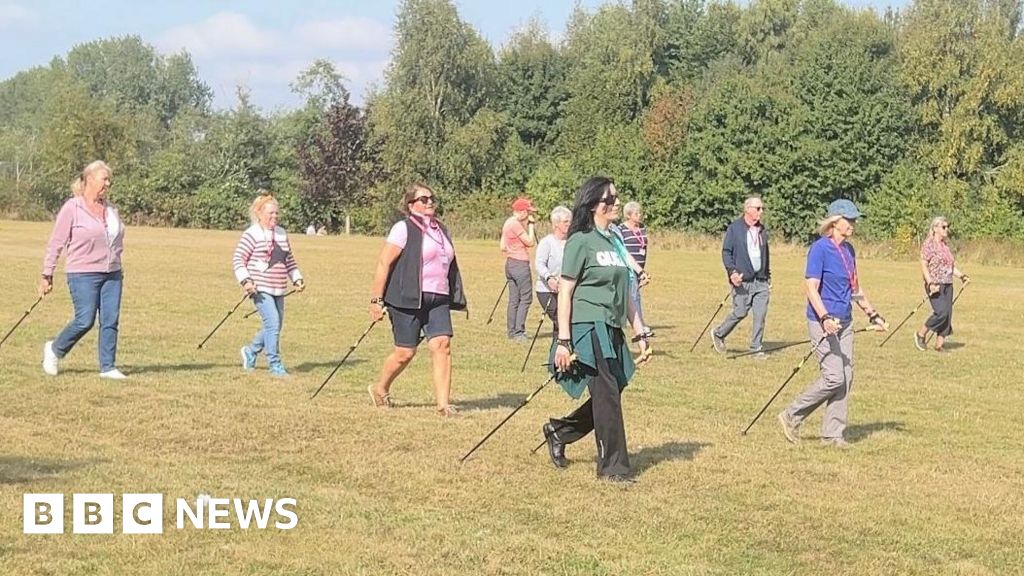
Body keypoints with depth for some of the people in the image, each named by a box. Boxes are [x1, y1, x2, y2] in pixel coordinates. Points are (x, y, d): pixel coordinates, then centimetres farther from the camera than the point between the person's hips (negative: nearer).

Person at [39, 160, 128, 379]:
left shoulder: (110, 209, 11)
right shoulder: (72, 208, -7)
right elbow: (56, 243, -5)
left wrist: (118, 269, 19)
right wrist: (47, 275, -6)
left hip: (112, 274, 6)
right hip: (83, 274, -6)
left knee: (111, 320, 1)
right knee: (85, 321, -8)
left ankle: (108, 367, 7)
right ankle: (55, 350, 16)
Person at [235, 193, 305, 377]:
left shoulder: (282, 233, 13)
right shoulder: (251, 235, -8)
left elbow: (289, 260, 22)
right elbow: (238, 260, -8)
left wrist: (297, 279, 12)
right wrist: (245, 280, -20)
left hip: (278, 289, 7)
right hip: (260, 289, -7)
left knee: (275, 325, 11)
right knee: (273, 323, -14)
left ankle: (251, 351, 33)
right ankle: (275, 365, -6)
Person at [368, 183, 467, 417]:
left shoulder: (442, 230, 17)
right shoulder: (403, 229, -4)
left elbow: (450, 265, 26)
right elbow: (384, 263, -8)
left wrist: (456, 298, 19)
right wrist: (377, 299, -12)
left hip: (438, 300, 5)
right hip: (407, 300, -5)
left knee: (442, 345, -12)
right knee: (405, 352, 0)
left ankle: (444, 404, -12)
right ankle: (380, 389, 27)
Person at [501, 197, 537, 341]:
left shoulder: (508, 223, 14)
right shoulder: (516, 224, -14)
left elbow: (503, 247, 17)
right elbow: (530, 242, -12)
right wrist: (530, 225, -5)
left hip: (510, 263, 10)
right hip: (520, 264, -10)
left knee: (513, 299, 10)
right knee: (526, 298, -6)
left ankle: (512, 332, 12)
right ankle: (518, 332, -9)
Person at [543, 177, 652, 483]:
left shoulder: (615, 242, 16)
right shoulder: (580, 241, -7)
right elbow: (564, 293, -9)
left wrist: (639, 333, 17)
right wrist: (563, 341, -13)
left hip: (612, 331, 8)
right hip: (588, 328, -8)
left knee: (608, 396, 8)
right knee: (607, 395, -7)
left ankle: (558, 431, 28)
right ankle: (613, 466, 1)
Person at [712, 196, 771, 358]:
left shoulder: (762, 230, 15)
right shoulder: (734, 228, -2)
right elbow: (726, 252, -5)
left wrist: (768, 278, 21)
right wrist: (732, 271, -19)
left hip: (761, 282, 5)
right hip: (742, 281, -5)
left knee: (760, 315, -1)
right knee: (740, 313, -3)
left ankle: (756, 349, 7)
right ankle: (718, 334, 21)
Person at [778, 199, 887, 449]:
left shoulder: (848, 249, 12)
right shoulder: (820, 248, -12)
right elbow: (811, 288, -18)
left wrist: (873, 315, 22)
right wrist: (825, 318, -29)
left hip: (845, 323, 8)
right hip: (823, 322, -8)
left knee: (847, 378, 5)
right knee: (834, 377, -12)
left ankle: (832, 433, 12)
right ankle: (792, 416, 4)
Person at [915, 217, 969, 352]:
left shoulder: (946, 245, 15)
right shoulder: (929, 245, -6)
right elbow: (924, 266, -11)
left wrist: (962, 276, 6)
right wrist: (930, 283, -21)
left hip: (948, 285, 7)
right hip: (935, 285, -7)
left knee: (948, 315, 2)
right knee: (941, 312, -19)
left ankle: (939, 344, 9)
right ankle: (921, 334, 0)